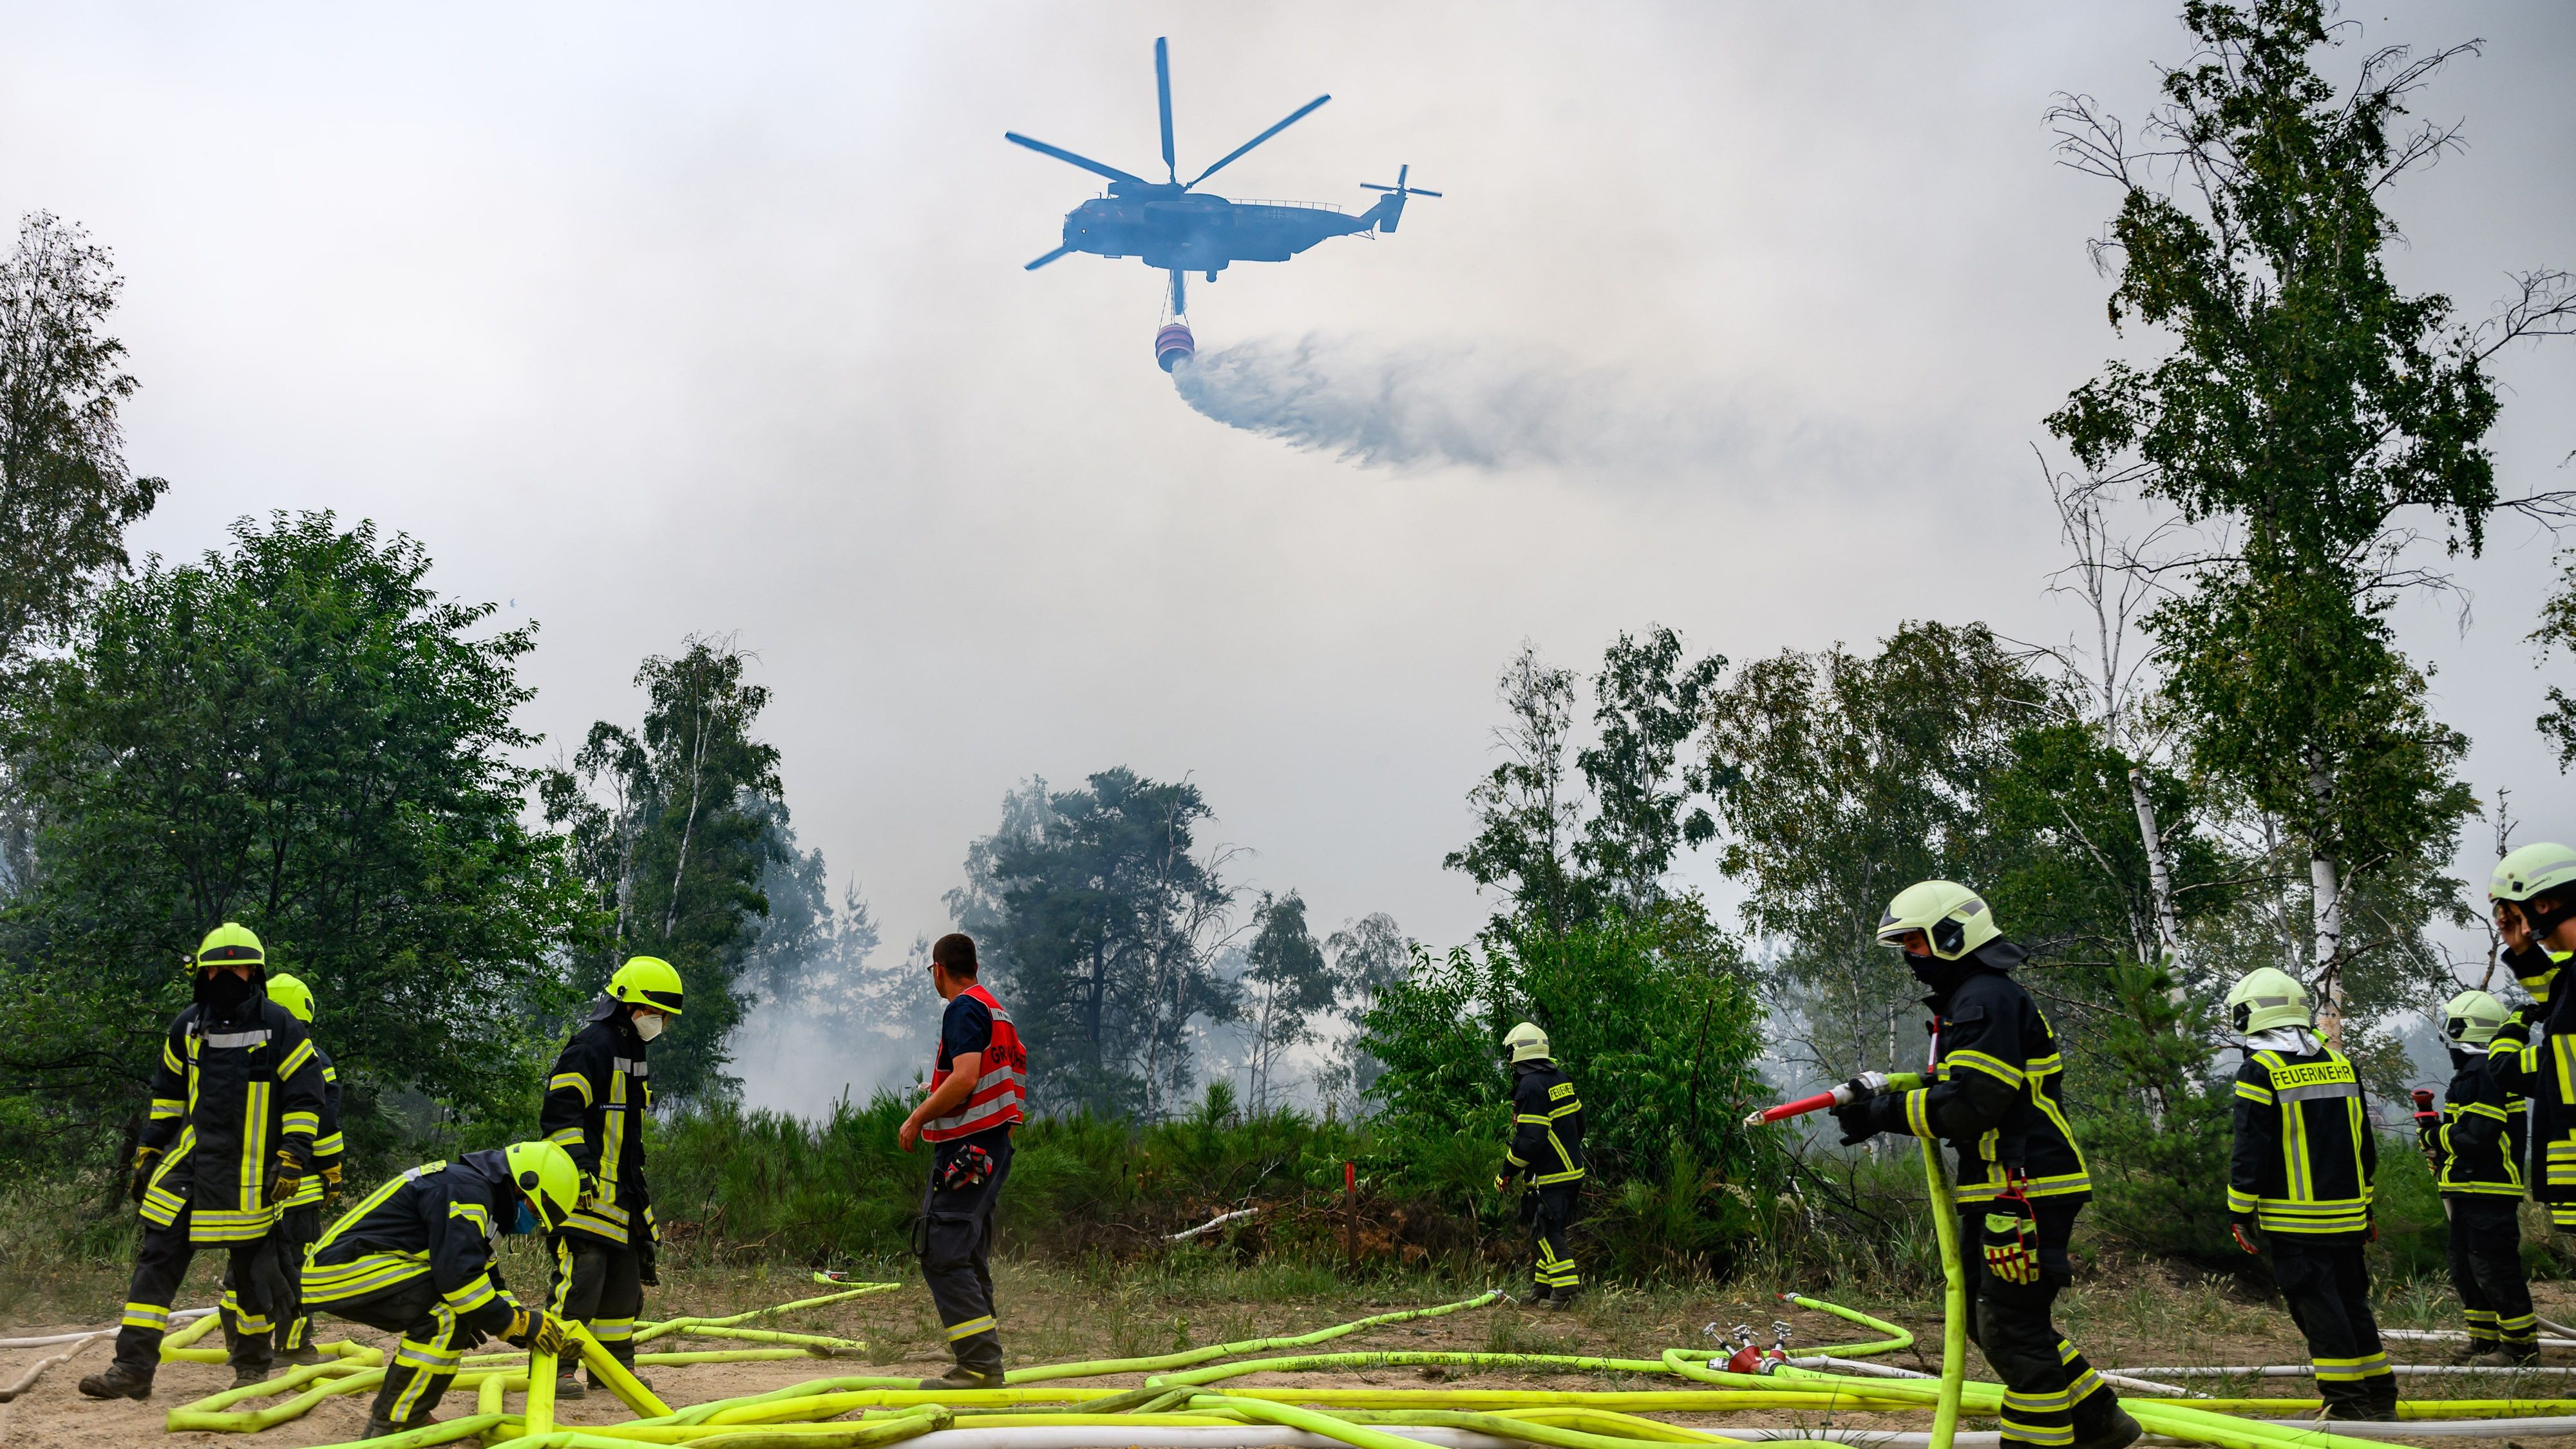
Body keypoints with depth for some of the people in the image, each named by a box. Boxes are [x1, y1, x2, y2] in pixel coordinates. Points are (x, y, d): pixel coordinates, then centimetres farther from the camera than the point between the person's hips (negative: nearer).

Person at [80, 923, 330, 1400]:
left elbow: (305, 1099, -5)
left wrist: (292, 1160, -12)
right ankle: (133, 1368, 2)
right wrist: (148, 1154, 16)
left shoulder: (279, 1026, -6)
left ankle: (253, 1368, 21)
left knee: (252, 1267, 5)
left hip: (251, 1174, -4)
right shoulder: (187, 1026, 7)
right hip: (189, 1162, 4)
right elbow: (167, 1094, 19)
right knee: (157, 1256, -2)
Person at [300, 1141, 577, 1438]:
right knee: (451, 1309, -20)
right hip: (340, 1269, -11)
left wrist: (529, 1323, 9)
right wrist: (520, 1325, -17)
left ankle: (392, 1410, 14)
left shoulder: (482, 1197, 17)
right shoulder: (466, 1188, -16)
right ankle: (393, 1425, -13)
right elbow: (459, 1276, -25)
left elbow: (488, 1282, 21)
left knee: (461, 1305, 11)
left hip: (346, 1268, 11)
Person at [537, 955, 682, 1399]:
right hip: (588, 1188, -10)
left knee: (626, 1279, 13)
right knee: (582, 1275, -14)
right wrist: (578, 1165, -26)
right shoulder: (592, 1045, -12)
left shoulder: (637, 1051, 20)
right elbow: (561, 1110, -19)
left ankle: (616, 1364, 23)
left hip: (622, 1190, 10)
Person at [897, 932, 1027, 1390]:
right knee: (970, 1259, 13)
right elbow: (1016, 1081, 22)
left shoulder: (963, 1008, -10)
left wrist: (917, 1118, -14)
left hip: (966, 1147, -10)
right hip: (994, 1147, 10)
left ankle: (981, 1364, -15)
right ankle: (984, 1368, 15)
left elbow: (965, 1078, -22)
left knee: (942, 1255, -11)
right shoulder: (996, 1010, 19)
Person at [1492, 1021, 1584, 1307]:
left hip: (1550, 1177, -9)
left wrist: (1507, 1172, -12)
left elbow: (1529, 1139, -22)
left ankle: (1565, 1291, -5)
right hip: (1572, 1170, 9)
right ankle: (1542, 1286, 23)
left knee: (1548, 1232, -4)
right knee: (1550, 1230, 16)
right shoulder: (1561, 1079, 10)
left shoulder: (1531, 1087, -18)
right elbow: (1578, 1122, 19)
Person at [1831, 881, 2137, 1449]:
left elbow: (1970, 1103, -24)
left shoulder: (1987, 1000, -15)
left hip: (2028, 1190, -11)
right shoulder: (1967, 999, 20)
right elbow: (1955, 1089, 20)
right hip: (2001, 1190, 11)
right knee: (1987, 1318, 17)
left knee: (2013, 1326, -6)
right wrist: (1885, 1095, 5)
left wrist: (1885, 1113, -17)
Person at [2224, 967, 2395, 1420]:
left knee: (2317, 1307, -2)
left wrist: (2240, 1214, -4)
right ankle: (2379, 1394, 20)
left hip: (2294, 1221, -7)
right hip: (2347, 1216, 7)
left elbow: (2251, 1153, -12)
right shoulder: (2340, 1064, 11)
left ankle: (2345, 1401, -1)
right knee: (2350, 1300, 16)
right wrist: (2364, 1206, 24)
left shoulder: (2259, 1071, -10)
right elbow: (2366, 1146, 17)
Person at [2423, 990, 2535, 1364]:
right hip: (2470, 1192, 11)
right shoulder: (2471, 1072, 17)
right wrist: (2437, 1134, 6)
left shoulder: (2484, 1073, -18)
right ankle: (2484, 1341, 22)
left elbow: (2479, 1133, -24)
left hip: (2488, 1194, -11)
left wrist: (2437, 1136, -10)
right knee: (2466, 1269, 15)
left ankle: (2522, 1345, 4)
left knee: (2494, 1270, -5)